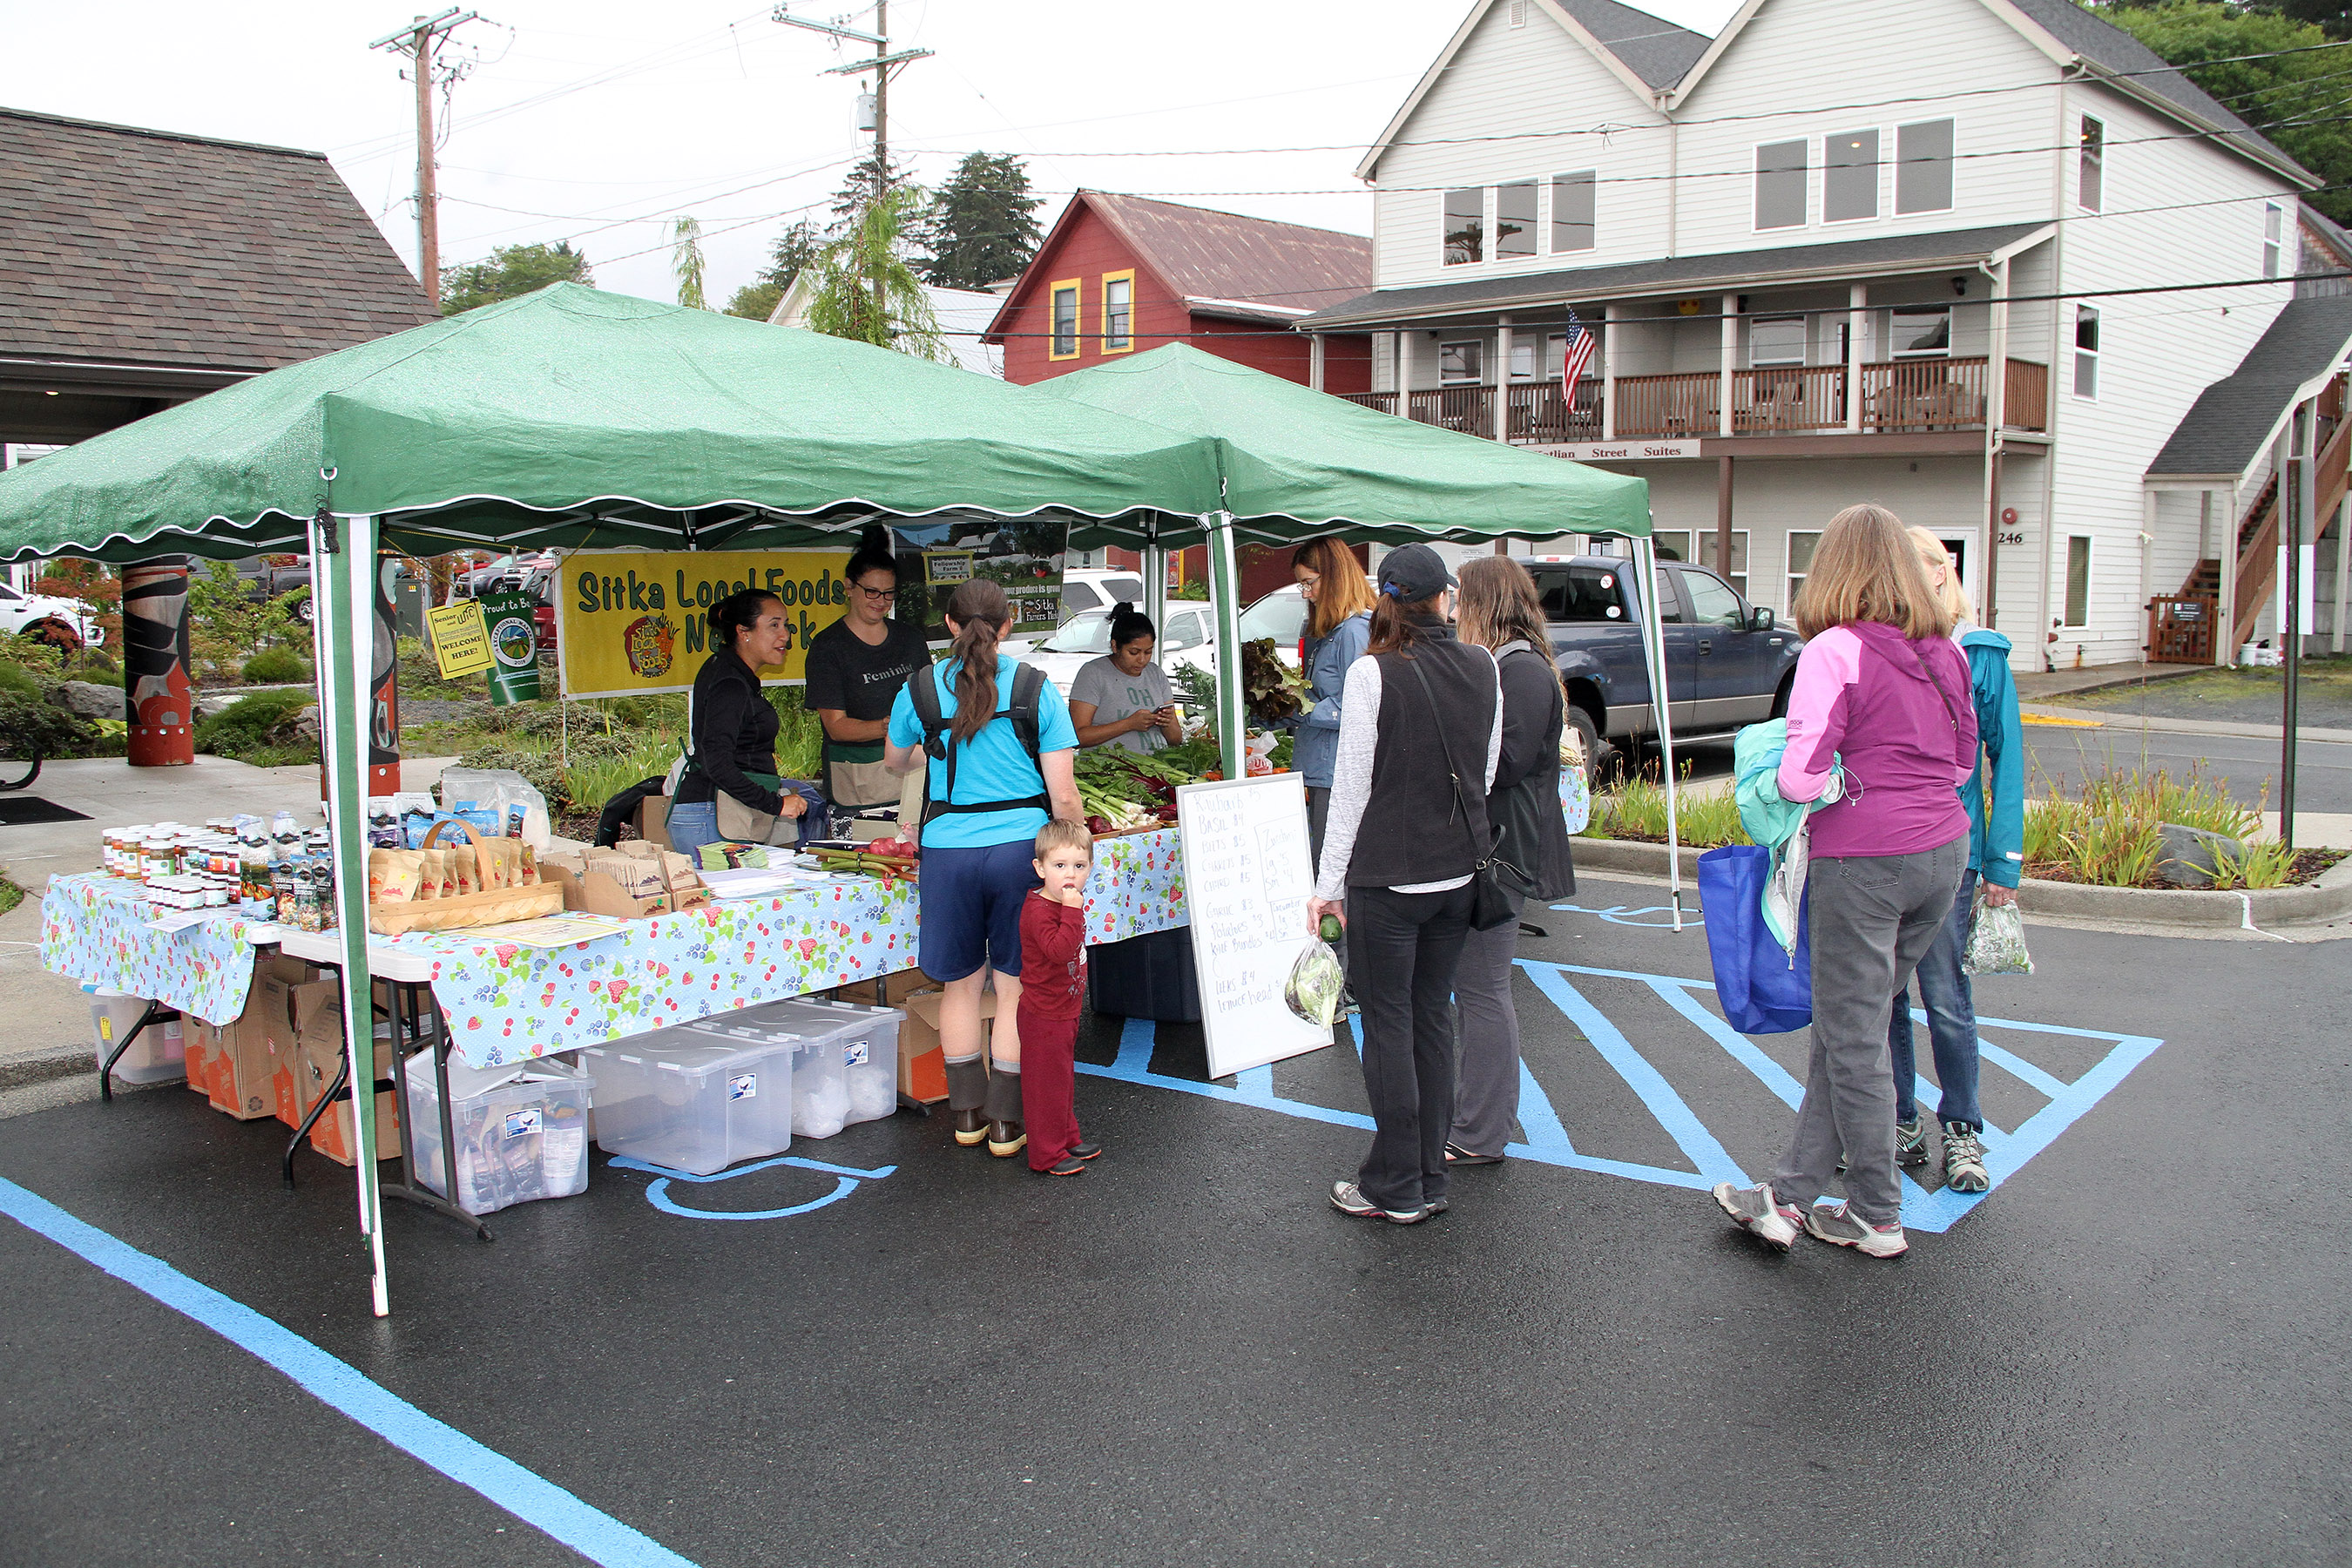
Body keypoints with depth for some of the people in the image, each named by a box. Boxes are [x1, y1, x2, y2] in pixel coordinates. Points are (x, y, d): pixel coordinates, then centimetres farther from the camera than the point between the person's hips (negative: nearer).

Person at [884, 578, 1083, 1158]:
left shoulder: (919, 688, 2)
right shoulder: (1036, 687, -3)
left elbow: (895, 763, 22)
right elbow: (1063, 794, -6)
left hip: (949, 849, 1)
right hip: (1022, 845, -1)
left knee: (961, 983, 15)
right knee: (1015, 985, 7)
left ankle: (966, 1113, 24)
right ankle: (1004, 1122, 11)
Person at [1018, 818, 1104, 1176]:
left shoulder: (1066, 904, 6)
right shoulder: (1038, 911, -24)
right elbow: (1059, 949, -39)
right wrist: (1072, 910, -40)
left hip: (1065, 1011, 10)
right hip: (1043, 1016, -10)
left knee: (1063, 1078, 22)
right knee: (1046, 1083, 0)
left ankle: (1067, 1139, 36)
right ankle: (1047, 1156, 10)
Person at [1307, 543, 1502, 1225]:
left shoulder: (1374, 672, -13)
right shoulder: (1482, 667, 2)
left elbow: (1352, 785, -10)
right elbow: (1486, 773, 9)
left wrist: (1330, 883, -4)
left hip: (1388, 877, -5)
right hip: (1458, 874, 5)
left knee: (1388, 1025, 3)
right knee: (1433, 1018, 14)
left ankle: (1396, 1189, 11)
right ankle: (1430, 1181, 22)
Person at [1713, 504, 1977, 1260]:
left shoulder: (1833, 651, -12)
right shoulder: (1946, 652, 8)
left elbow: (1802, 776, -16)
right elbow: (1961, 761, 18)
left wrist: (1780, 781, 4)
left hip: (1863, 858, -7)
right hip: (1942, 850, 7)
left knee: (1852, 1038, 7)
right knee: (1847, 1028, 14)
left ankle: (1877, 1215, 18)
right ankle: (1791, 1196, 20)